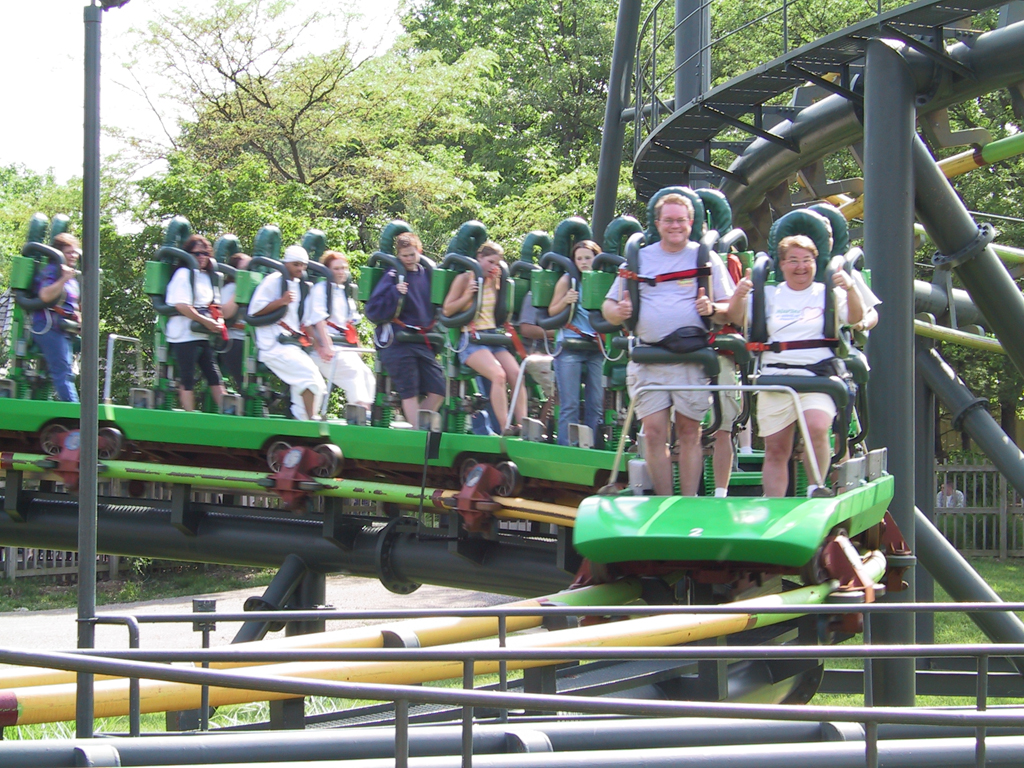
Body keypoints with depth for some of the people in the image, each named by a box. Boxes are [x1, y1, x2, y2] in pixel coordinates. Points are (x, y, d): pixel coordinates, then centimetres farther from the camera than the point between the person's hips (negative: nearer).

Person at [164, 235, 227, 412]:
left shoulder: (208, 276, 18)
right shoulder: (184, 273, -7)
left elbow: (214, 305, 25)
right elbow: (181, 305, -17)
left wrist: (218, 323, 7)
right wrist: (206, 321, -16)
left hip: (203, 336, 8)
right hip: (185, 335, -8)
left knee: (214, 376, 5)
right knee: (187, 380, -5)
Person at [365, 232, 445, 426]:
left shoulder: (427, 275, 14)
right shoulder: (393, 277, -2)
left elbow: (436, 308, 25)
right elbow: (373, 311, -9)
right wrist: (395, 294, -20)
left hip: (423, 342, 5)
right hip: (398, 342, -5)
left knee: (438, 390, -2)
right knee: (410, 393, -7)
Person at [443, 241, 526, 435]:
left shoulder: (493, 280, 17)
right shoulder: (464, 279, 1)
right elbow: (447, 310, -2)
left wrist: (495, 284, 11)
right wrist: (468, 295, -14)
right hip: (471, 340, -6)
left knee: (516, 375, -17)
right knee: (498, 375, -29)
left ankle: (522, 426, -20)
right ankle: (505, 428, -31)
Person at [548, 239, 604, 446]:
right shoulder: (568, 280, 4)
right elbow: (552, 311, 5)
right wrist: (566, 300, -13)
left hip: (597, 349, 3)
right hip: (570, 348, -3)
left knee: (596, 404, 2)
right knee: (570, 404, -5)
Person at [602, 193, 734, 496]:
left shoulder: (706, 258, 9)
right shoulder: (639, 258, 14)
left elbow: (731, 309, 6)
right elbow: (608, 306, 14)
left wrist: (712, 309, -16)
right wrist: (618, 312, -9)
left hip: (692, 358, -2)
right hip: (647, 359, 2)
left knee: (689, 433, 1)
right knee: (654, 433, -4)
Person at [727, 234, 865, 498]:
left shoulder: (827, 293, 11)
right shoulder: (770, 294, 16)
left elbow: (855, 318, -4)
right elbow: (736, 318, 6)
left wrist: (850, 289, -24)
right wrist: (739, 295, -15)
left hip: (817, 375, -2)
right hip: (775, 376, 2)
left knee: (817, 428, -27)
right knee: (775, 449, 2)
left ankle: (815, 489, -11)